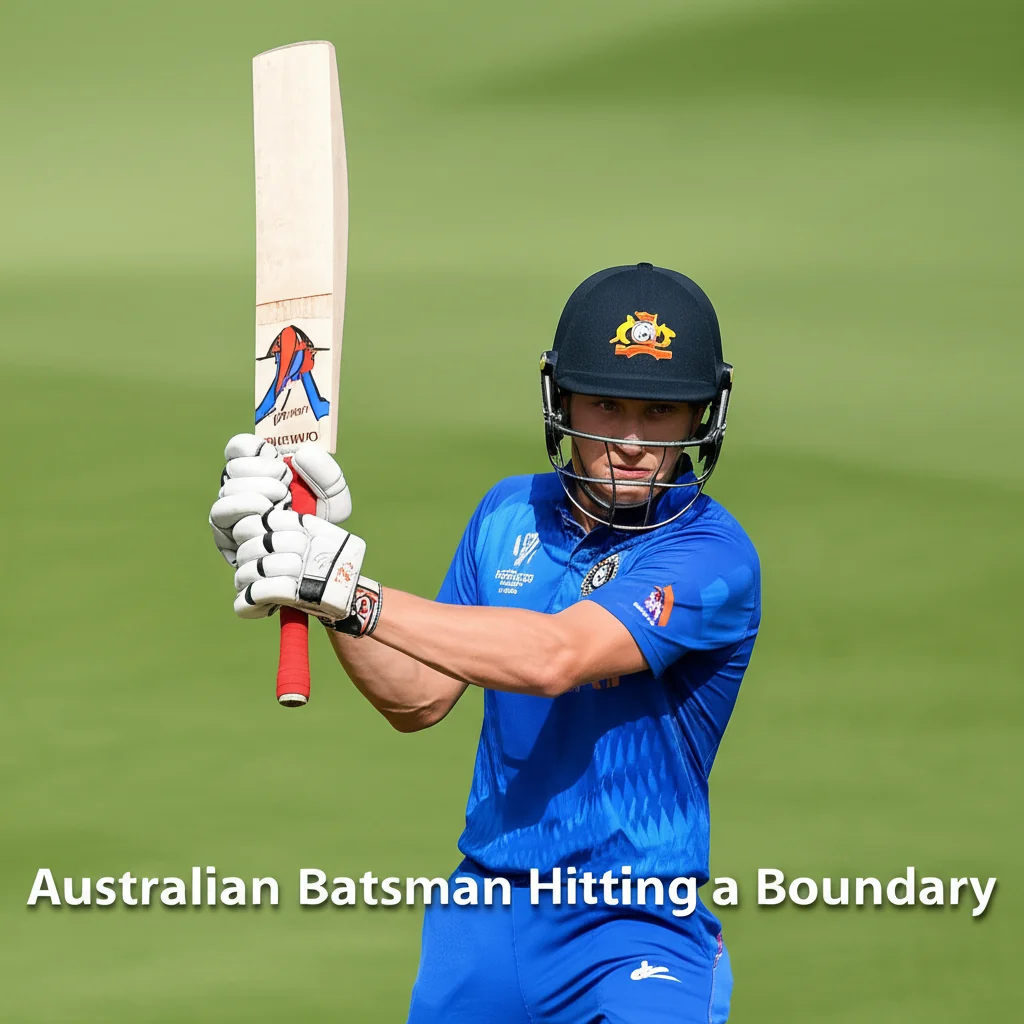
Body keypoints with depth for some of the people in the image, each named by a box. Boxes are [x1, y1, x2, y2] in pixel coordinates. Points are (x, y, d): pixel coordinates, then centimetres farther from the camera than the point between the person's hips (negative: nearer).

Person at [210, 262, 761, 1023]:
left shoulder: (712, 553, -14)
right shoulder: (510, 514, 9)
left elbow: (557, 657, -27)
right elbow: (418, 699, 6)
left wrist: (354, 594, -30)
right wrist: (320, 545, -6)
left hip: (636, 938, -6)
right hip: (483, 914, 6)